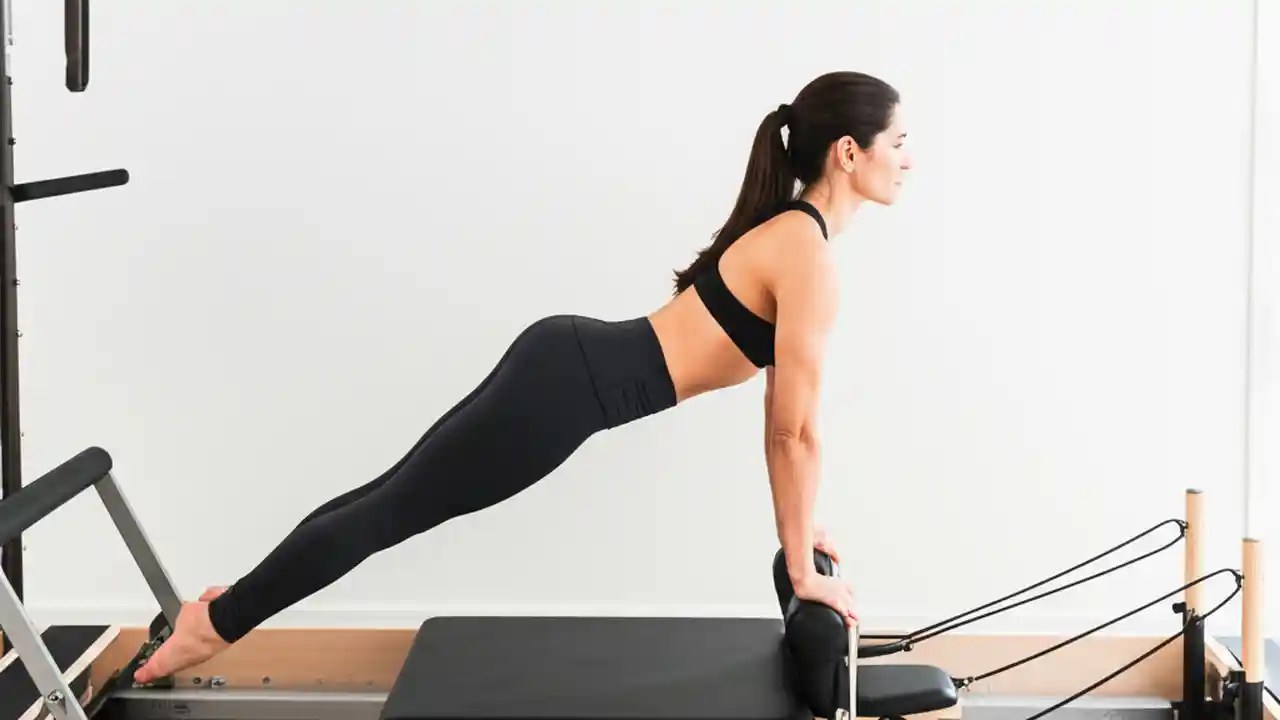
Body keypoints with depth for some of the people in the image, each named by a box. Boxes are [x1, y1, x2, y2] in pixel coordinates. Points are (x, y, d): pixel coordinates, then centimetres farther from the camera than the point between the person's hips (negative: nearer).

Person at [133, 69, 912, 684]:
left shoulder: (789, 231, 12)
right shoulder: (809, 259, -18)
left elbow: (783, 411, 19)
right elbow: (796, 430, -15)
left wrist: (798, 520, 22)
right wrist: (802, 566, -6)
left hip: (569, 361, 9)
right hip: (569, 387, -9)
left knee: (396, 496, 16)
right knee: (394, 506, 4)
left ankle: (229, 602, 28)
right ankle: (217, 621, 17)